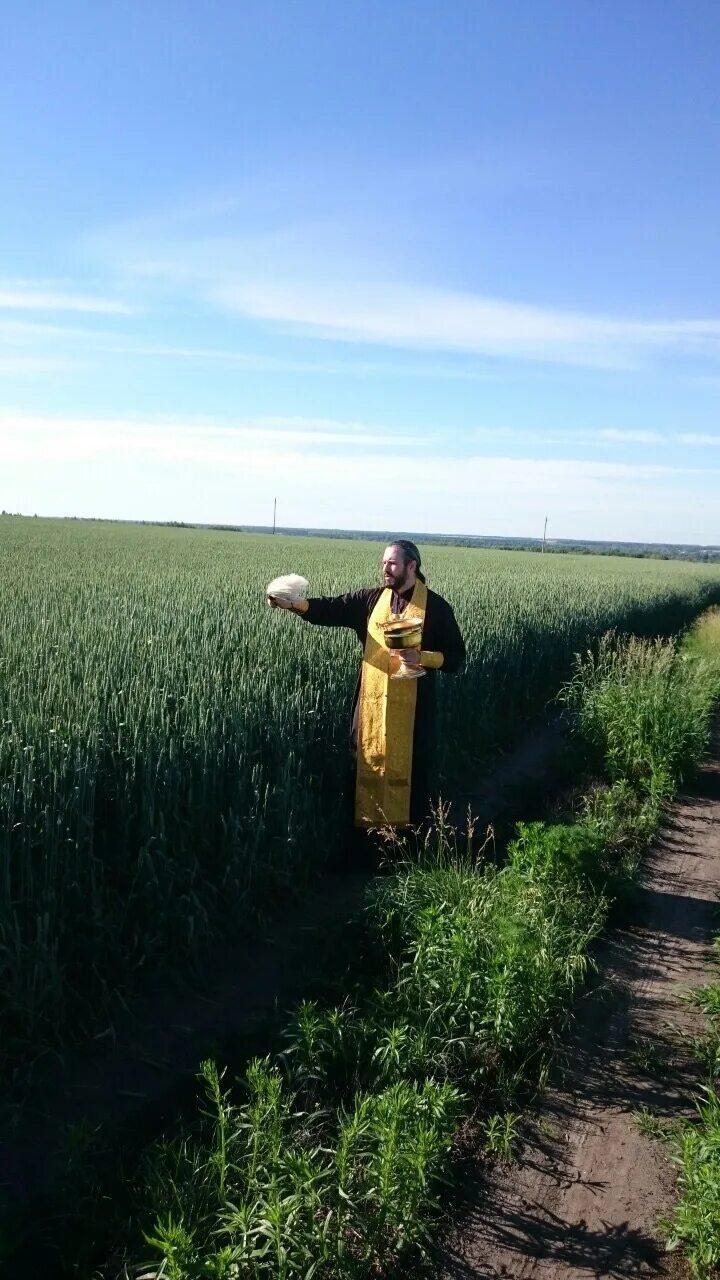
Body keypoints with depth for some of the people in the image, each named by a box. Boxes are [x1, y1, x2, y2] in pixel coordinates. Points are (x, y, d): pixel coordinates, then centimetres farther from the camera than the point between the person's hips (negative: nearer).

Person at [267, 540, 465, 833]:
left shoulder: (436, 607, -4)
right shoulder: (371, 598, 6)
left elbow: (456, 656, -2)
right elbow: (332, 608, -2)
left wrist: (422, 657, -19)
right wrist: (293, 604, -17)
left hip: (411, 706, -3)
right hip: (371, 702, 3)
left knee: (409, 767, 3)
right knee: (367, 764, 10)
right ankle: (366, 825, 24)